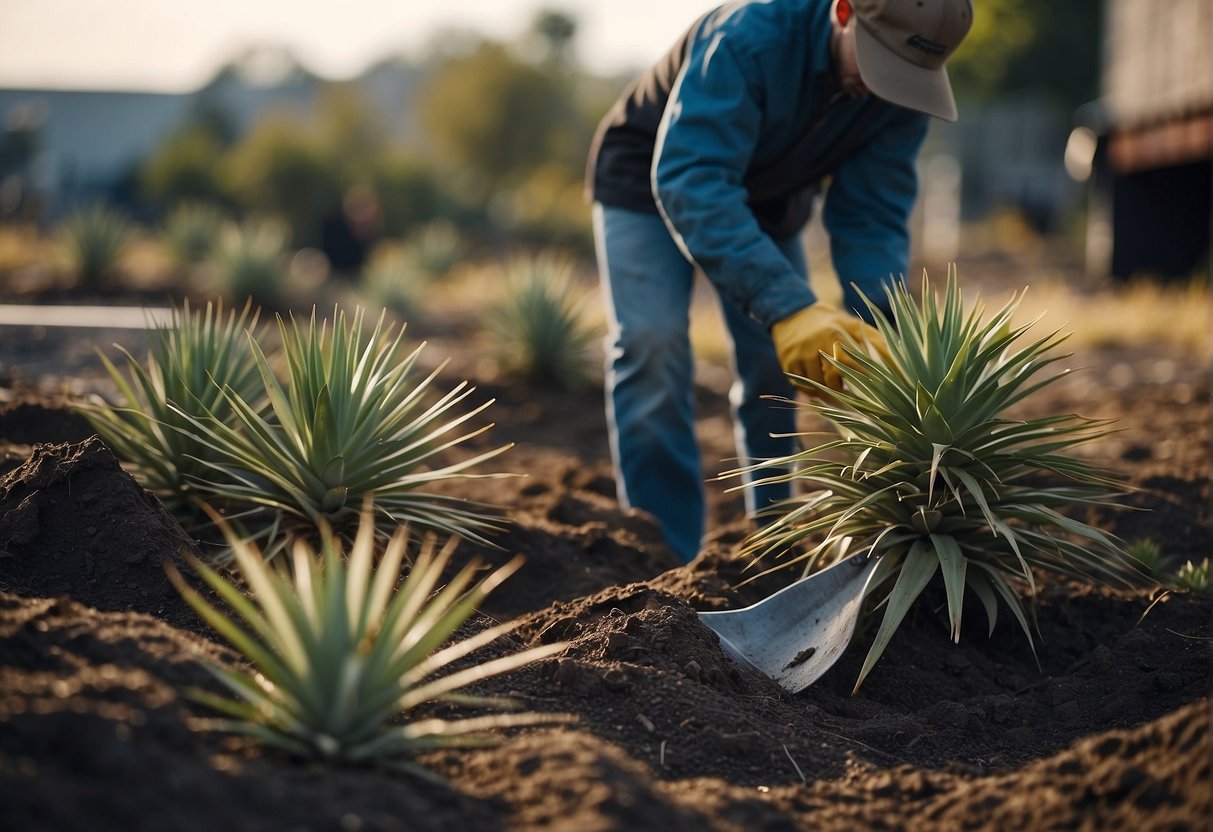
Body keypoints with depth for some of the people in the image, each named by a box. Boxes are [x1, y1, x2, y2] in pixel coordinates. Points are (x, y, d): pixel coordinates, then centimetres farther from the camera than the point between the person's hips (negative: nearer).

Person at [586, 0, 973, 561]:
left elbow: (871, 218, -19)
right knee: (652, 343, -20)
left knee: (776, 360, -1)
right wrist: (787, 306, -59)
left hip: (769, 200, 5)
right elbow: (689, 181, -49)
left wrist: (877, 332, -38)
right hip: (648, 178, -5)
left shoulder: (902, 94, -23)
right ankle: (666, 553, -15)